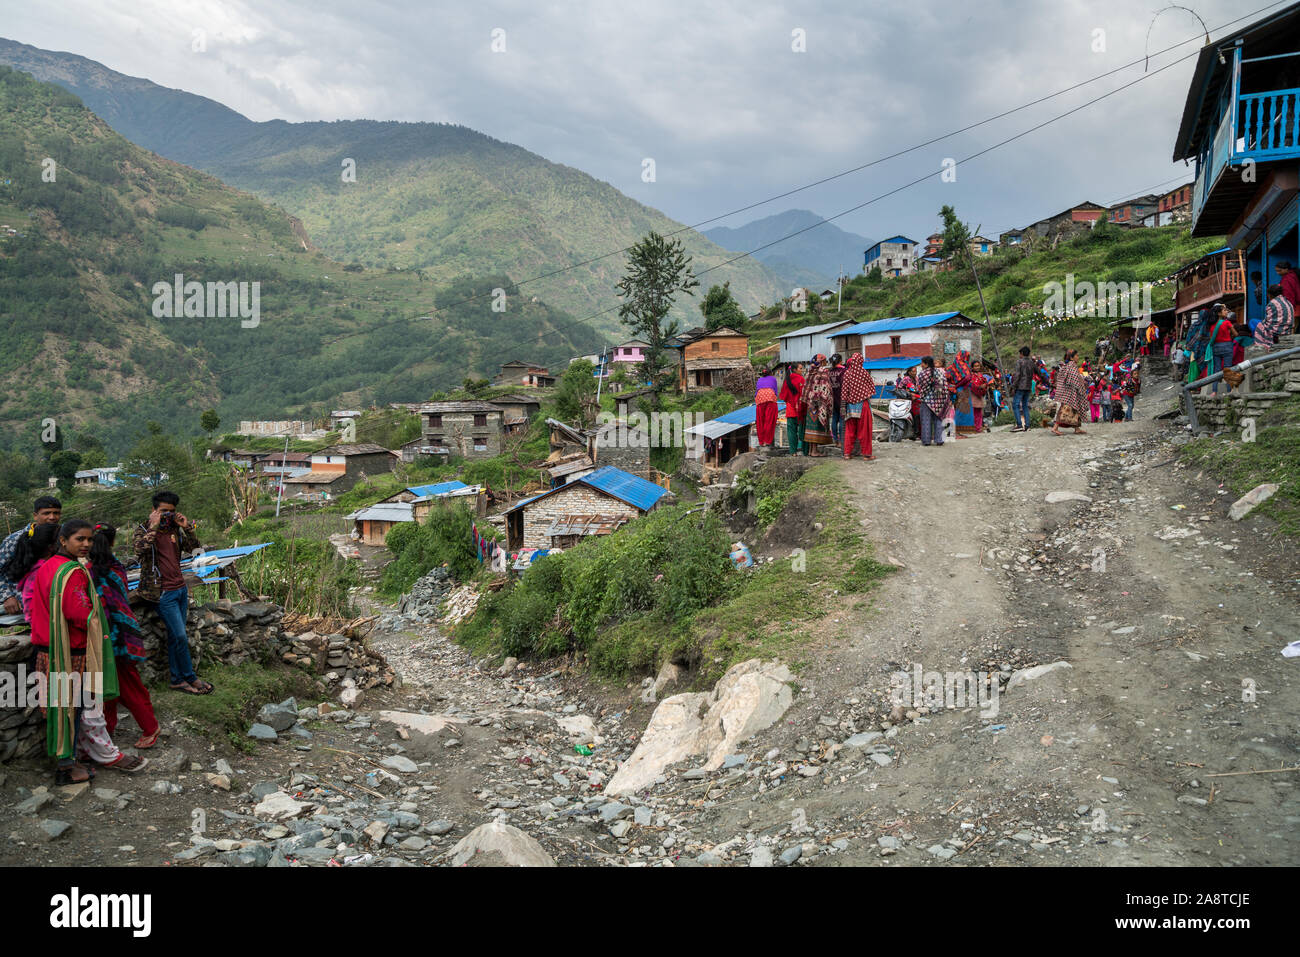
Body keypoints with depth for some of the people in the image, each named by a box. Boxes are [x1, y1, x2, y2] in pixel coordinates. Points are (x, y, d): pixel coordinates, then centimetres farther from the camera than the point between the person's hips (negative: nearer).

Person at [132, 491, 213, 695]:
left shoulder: (175, 529, 10)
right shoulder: (143, 529, -7)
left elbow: (193, 547, 10)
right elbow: (139, 549, -26)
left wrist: (186, 527, -4)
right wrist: (153, 526, -24)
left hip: (180, 588, 6)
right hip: (163, 593, -6)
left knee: (175, 637, 10)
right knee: (181, 637, -6)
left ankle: (177, 680, 15)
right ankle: (190, 678, 7)